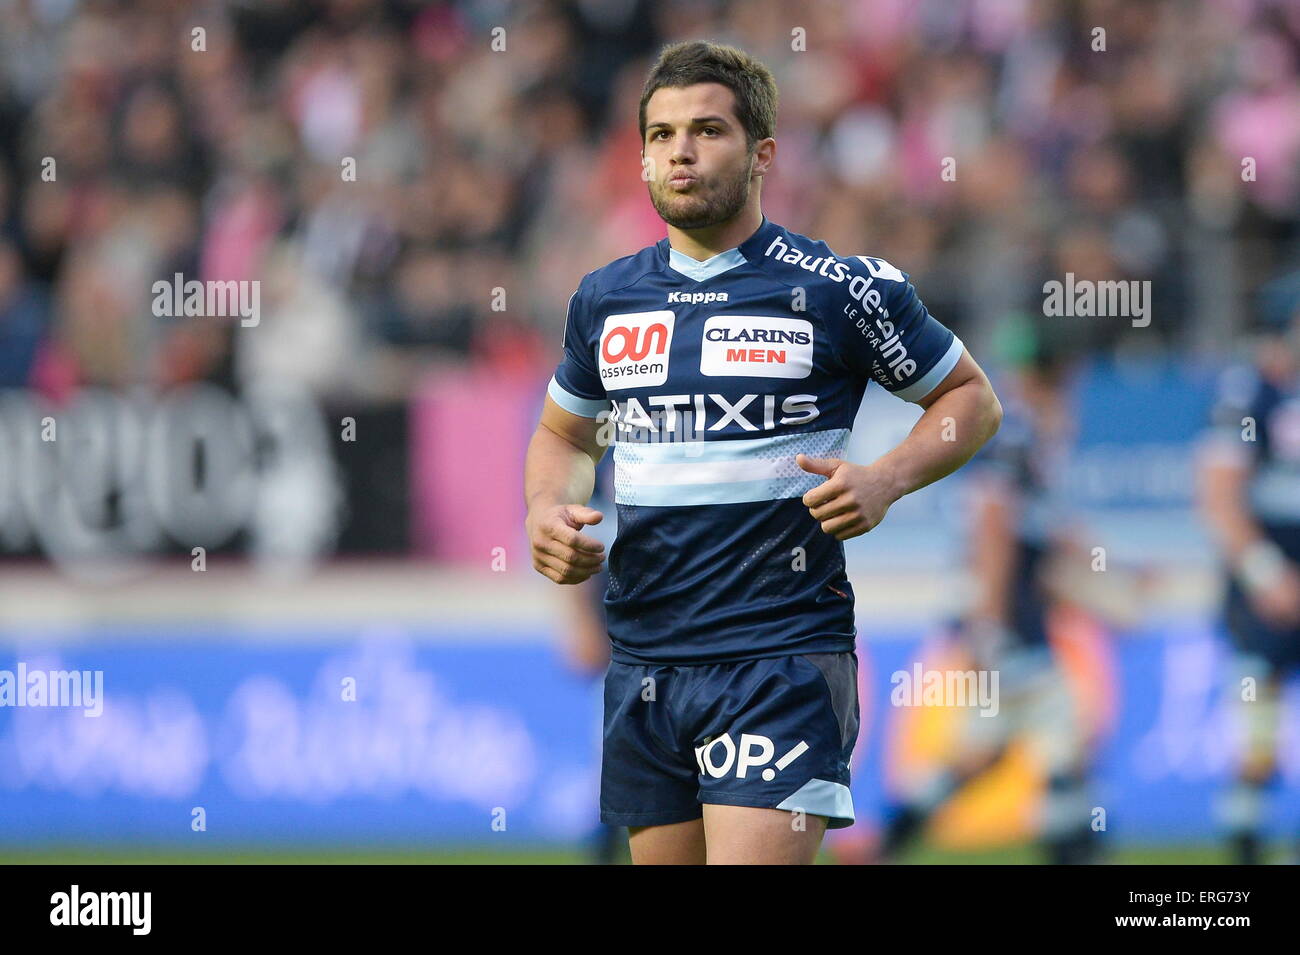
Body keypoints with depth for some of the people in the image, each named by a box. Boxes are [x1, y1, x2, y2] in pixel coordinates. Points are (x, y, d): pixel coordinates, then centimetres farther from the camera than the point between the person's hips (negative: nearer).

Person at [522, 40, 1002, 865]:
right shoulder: (606, 299, 10)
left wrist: (886, 480, -11)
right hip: (644, 663, 5)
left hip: (782, 657, -5)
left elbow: (973, 398, 6)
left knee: (753, 853, -19)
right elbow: (565, 433, 26)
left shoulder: (839, 289, -4)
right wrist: (548, 512, 4)